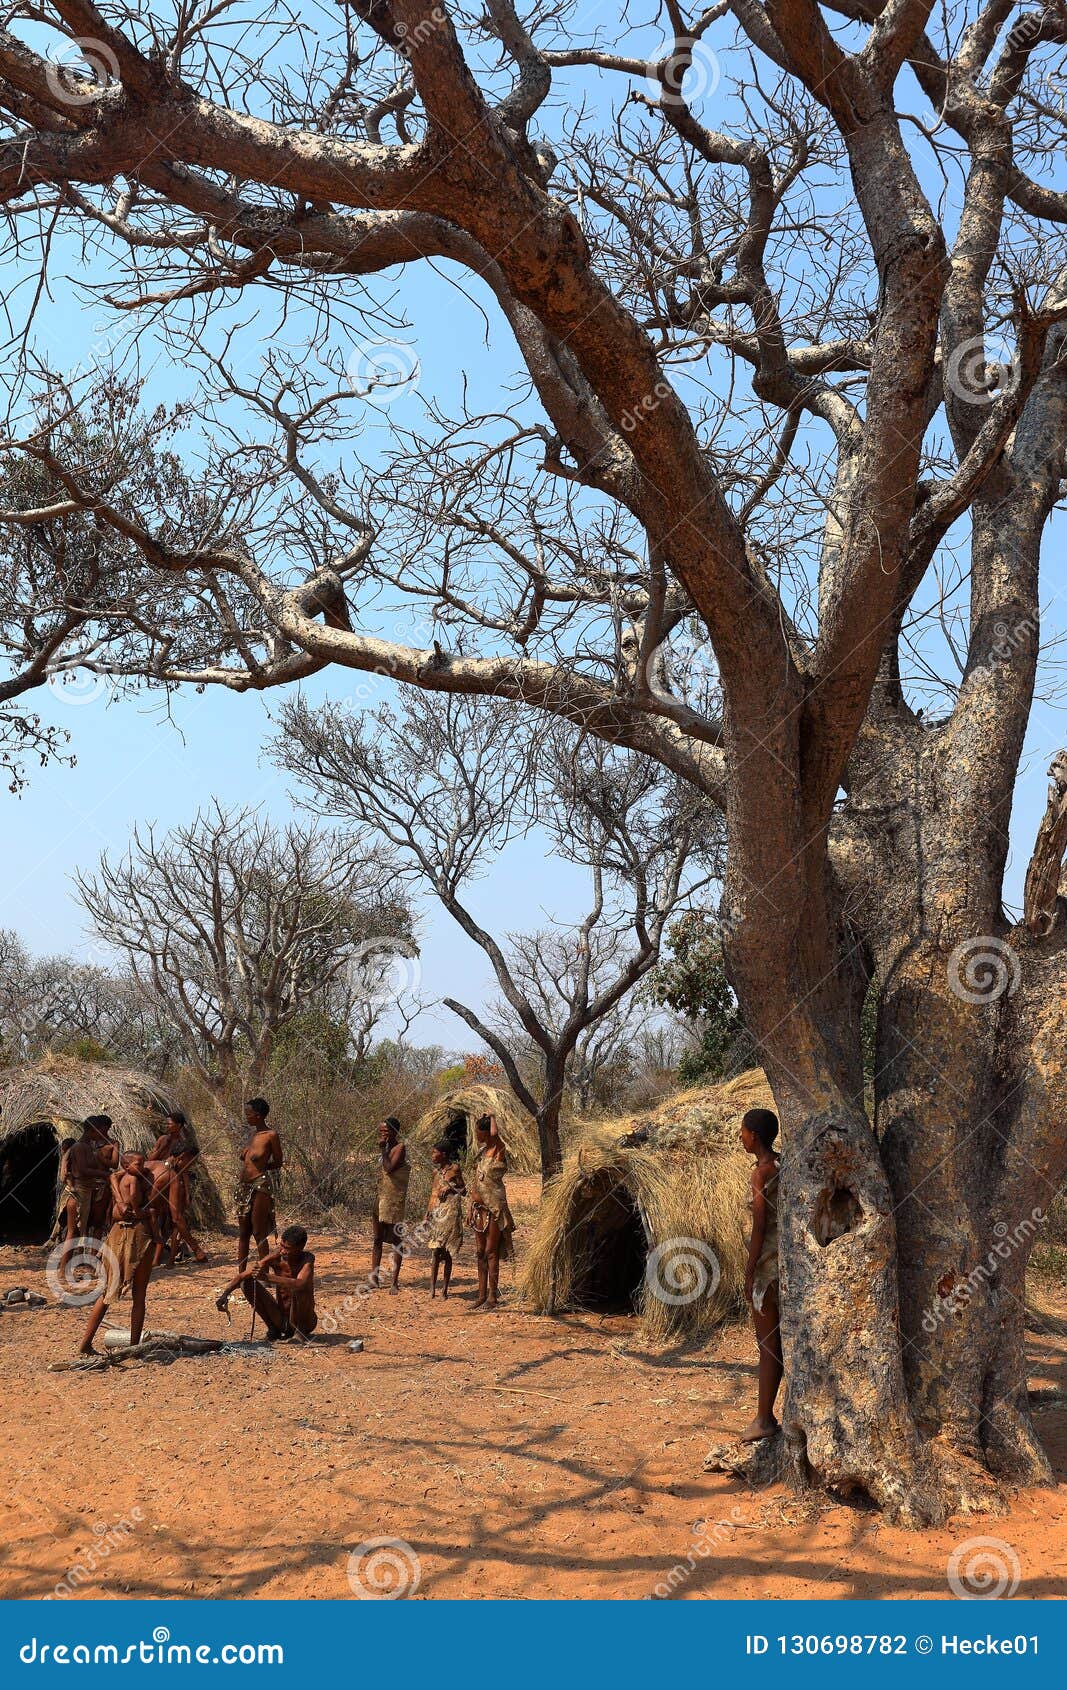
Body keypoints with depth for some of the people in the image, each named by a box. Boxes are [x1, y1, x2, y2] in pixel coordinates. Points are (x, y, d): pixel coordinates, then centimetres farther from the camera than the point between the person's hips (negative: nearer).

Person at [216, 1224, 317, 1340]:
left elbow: (300, 1284, -41)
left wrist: (267, 1277, -48)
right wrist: (225, 1294, -29)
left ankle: (301, 1330, -10)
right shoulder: (276, 1258, -11)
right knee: (247, 1283, -8)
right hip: (281, 1317, 4)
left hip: (303, 1319, -4)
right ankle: (273, 1327, 1)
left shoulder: (307, 1259, -20)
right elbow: (242, 1276, -12)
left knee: (299, 1289, -34)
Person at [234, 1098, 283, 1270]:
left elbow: (278, 1162, -2)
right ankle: (241, 1272, 17)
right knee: (243, 1232, 11)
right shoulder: (251, 1133, 11)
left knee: (259, 1232, -4)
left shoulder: (271, 1135, -9)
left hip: (260, 1185, -7)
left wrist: (260, 1167, 1)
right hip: (243, 1185, 7)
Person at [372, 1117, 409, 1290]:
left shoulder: (400, 1147, -11)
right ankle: (374, 1276, 15)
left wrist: (383, 1149, -17)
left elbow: (389, 1168, -23)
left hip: (395, 1200, -8)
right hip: (380, 1198, 8)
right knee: (378, 1239, 10)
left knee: (395, 1240, -2)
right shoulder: (387, 1147, 14)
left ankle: (394, 1280, 2)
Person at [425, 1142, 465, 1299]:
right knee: (436, 1251, 2)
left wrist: (450, 1187, -17)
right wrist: (428, 1213, 12)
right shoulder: (437, 1171, 10)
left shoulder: (454, 1169, -6)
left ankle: (444, 1288, 8)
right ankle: (432, 1287, 3)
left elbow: (463, 1192, -1)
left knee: (446, 1252, 1)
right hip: (436, 1213, 4)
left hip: (450, 1214, -4)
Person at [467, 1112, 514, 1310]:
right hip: (480, 1207, 8)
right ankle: (482, 1295, 16)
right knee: (481, 1252, 10)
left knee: (491, 1252, -5)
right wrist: (471, 1207, 15)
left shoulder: (499, 1151, -12)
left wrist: (492, 1117, -14)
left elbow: (494, 1134, -34)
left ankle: (492, 1297, -1)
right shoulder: (482, 1152, 12)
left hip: (495, 1207, -8)